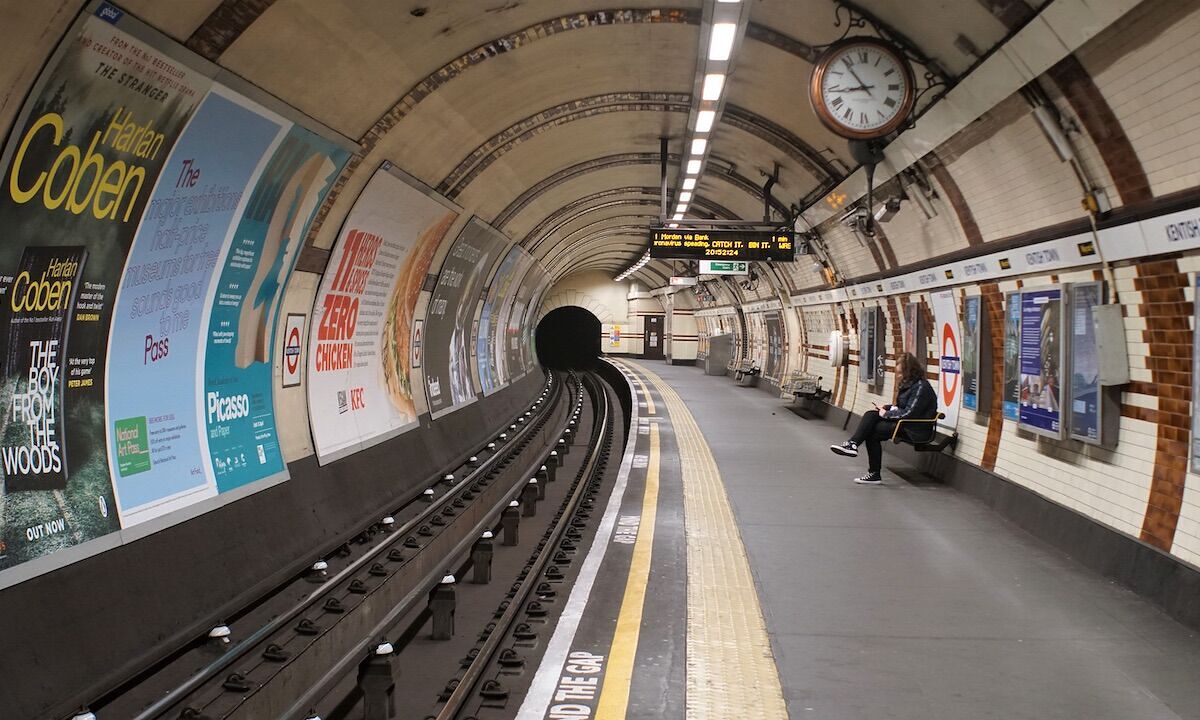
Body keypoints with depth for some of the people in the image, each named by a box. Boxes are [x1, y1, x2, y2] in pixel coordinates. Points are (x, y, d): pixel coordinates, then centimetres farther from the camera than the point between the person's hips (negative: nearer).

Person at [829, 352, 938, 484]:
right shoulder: (909, 383, 11)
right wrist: (886, 408, 2)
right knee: (870, 414, -7)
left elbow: (909, 413, -23)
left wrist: (886, 414, -13)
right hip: (902, 420, 9)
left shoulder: (921, 387, -18)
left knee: (872, 431, -12)